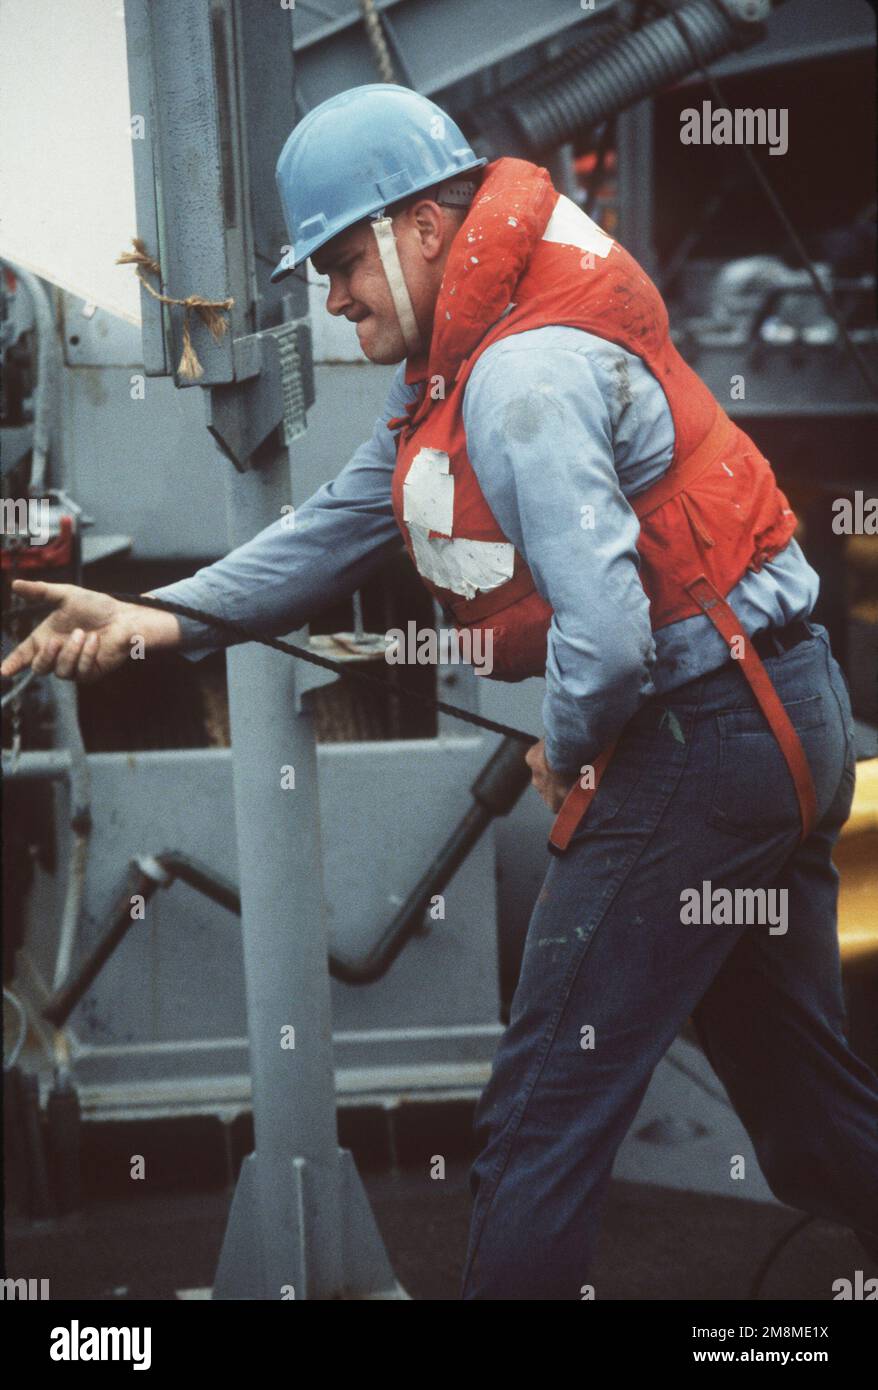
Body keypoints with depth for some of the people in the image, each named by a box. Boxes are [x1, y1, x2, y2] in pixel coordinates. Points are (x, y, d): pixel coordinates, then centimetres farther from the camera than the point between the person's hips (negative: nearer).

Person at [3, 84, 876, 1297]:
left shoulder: (523, 374, -21)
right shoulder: (457, 361, 13)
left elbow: (603, 630, -29)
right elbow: (345, 523, 15)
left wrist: (569, 752, -8)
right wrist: (164, 618, 4)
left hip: (704, 735, -11)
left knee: (542, 1118, -4)